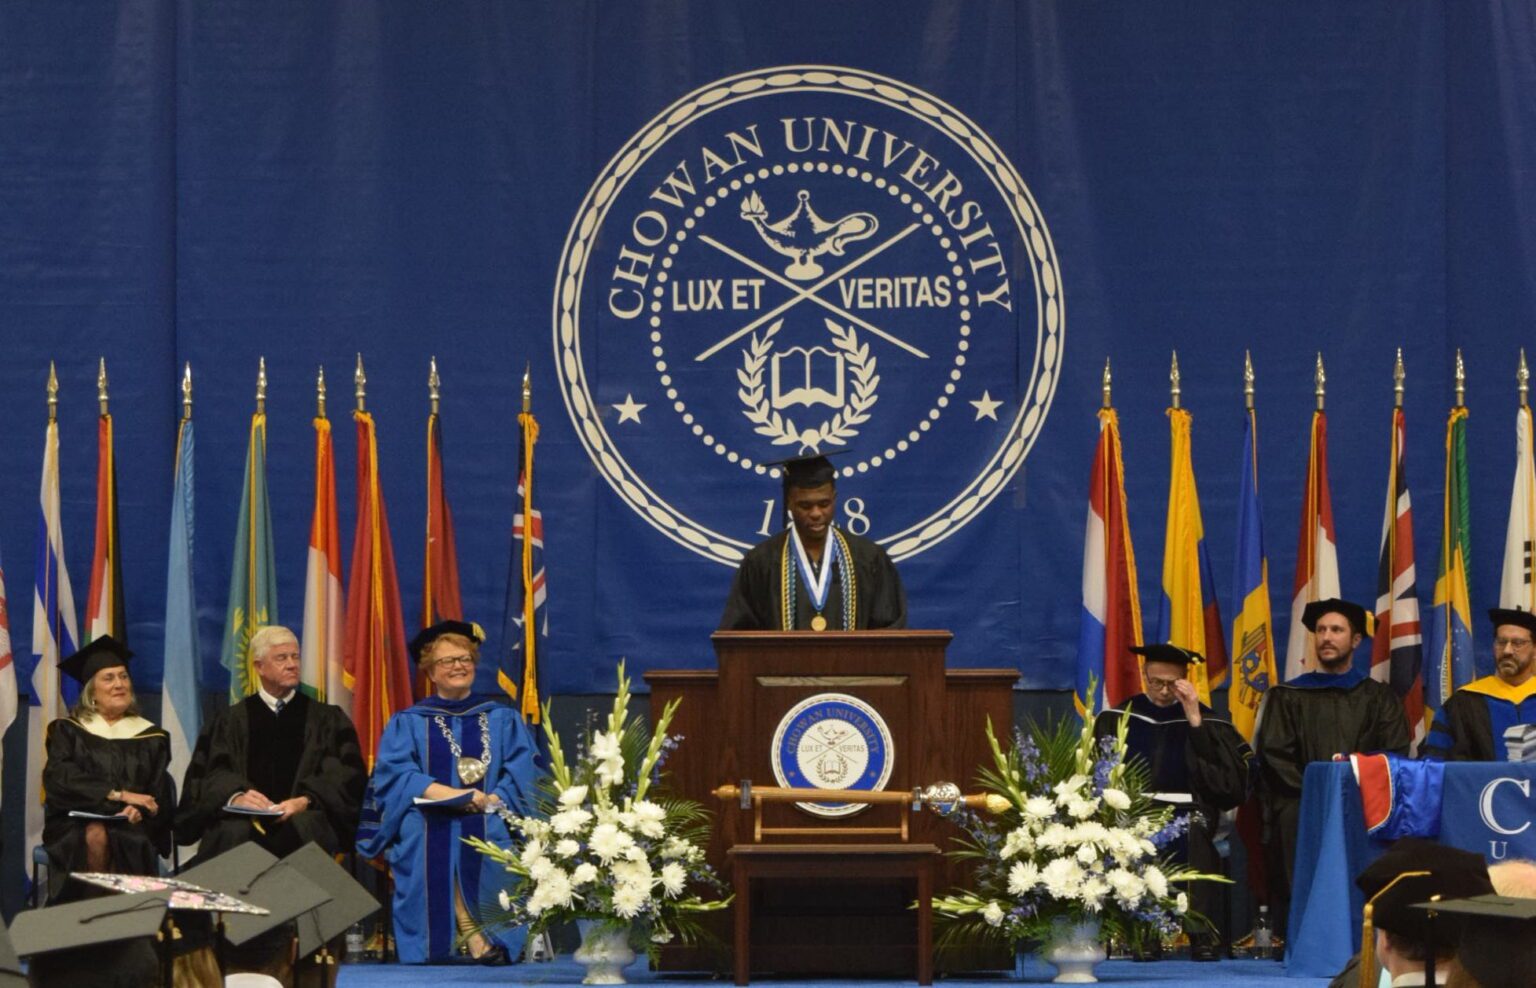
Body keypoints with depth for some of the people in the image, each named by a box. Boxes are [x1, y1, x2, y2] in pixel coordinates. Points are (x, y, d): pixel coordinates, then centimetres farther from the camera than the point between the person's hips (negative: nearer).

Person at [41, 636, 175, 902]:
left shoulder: (150, 738, 15)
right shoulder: (68, 730, 11)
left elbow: (159, 797, 7)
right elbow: (58, 779, -6)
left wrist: (137, 810, -19)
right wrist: (117, 794, -17)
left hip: (131, 828, 1)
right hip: (74, 823, -1)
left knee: (118, 840, -34)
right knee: (94, 838, -35)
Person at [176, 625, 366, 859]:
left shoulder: (328, 720, 19)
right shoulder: (231, 722, 20)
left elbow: (345, 776, 5)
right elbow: (212, 773, 5)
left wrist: (305, 801, -15)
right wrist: (235, 795, -18)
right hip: (246, 817, 0)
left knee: (304, 826, -35)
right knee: (236, 831, -35)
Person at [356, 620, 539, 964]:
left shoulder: (503, 721, 22)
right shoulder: (408, 723, 20)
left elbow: (522, 773, 7)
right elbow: (393, 775, 2)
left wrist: (494, 799, -15)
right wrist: (446, 792, -15)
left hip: (487, 823, 0)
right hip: (429, 827, 0)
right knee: (436, 846, -37)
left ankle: (489, 942, -41)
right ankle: (475, 937, -36)